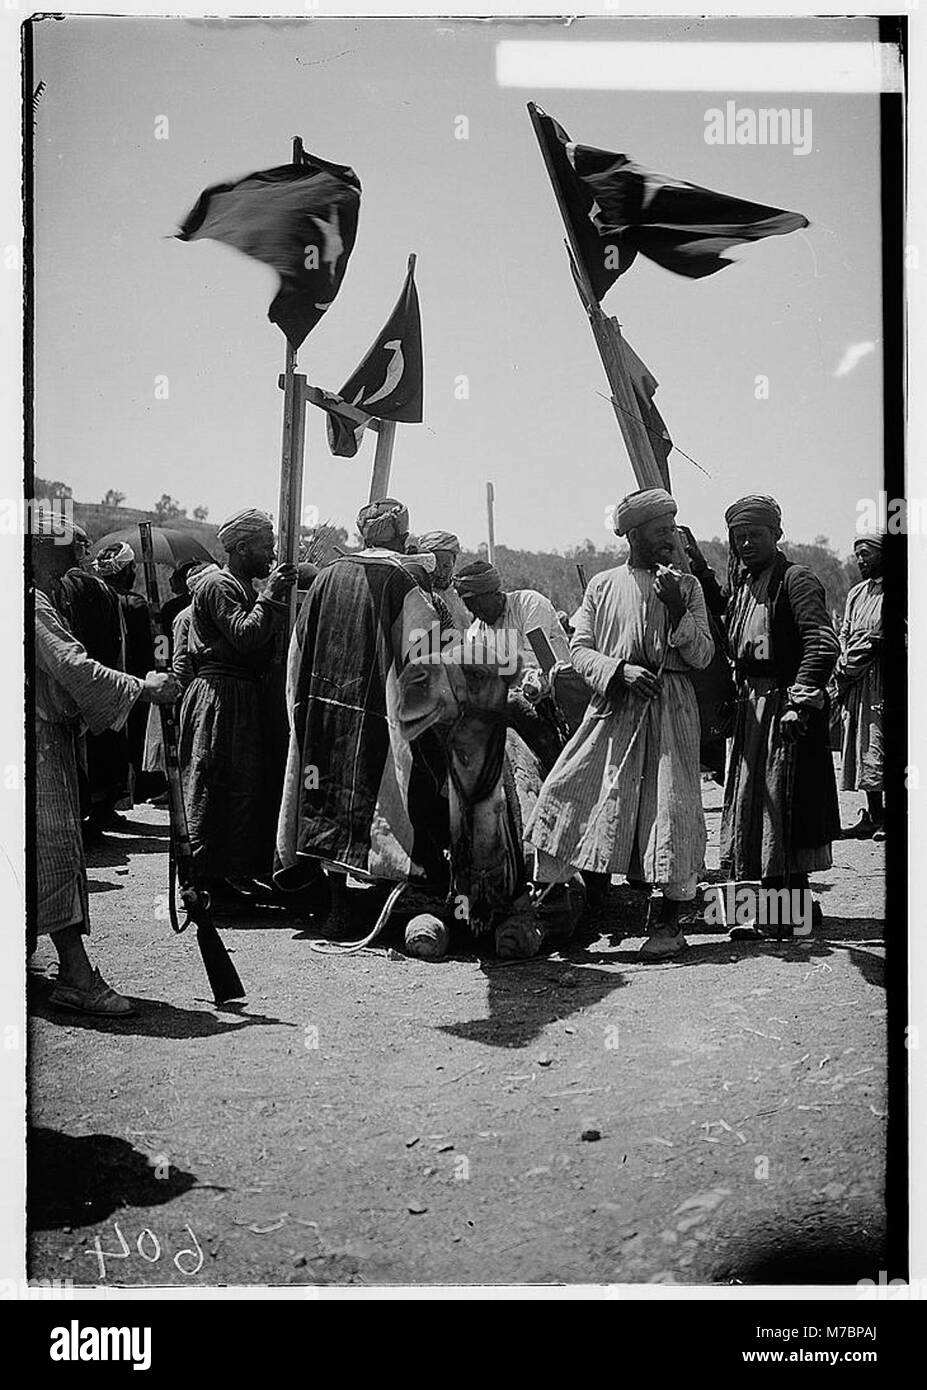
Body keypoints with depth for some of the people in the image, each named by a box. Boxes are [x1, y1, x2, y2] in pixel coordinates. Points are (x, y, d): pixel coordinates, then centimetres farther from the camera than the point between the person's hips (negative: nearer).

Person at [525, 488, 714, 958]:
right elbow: (580, 649, 5)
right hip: (612, 708, 1)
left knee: (671, 807, -6)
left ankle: (669, 924, 4)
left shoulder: (687, 586, 8)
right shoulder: (602, 585, 9)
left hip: (670, 708, -1)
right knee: (569, 795, -6)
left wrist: (677, 611, -11)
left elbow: (702, 656, 3)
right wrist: (619, 670, -13)